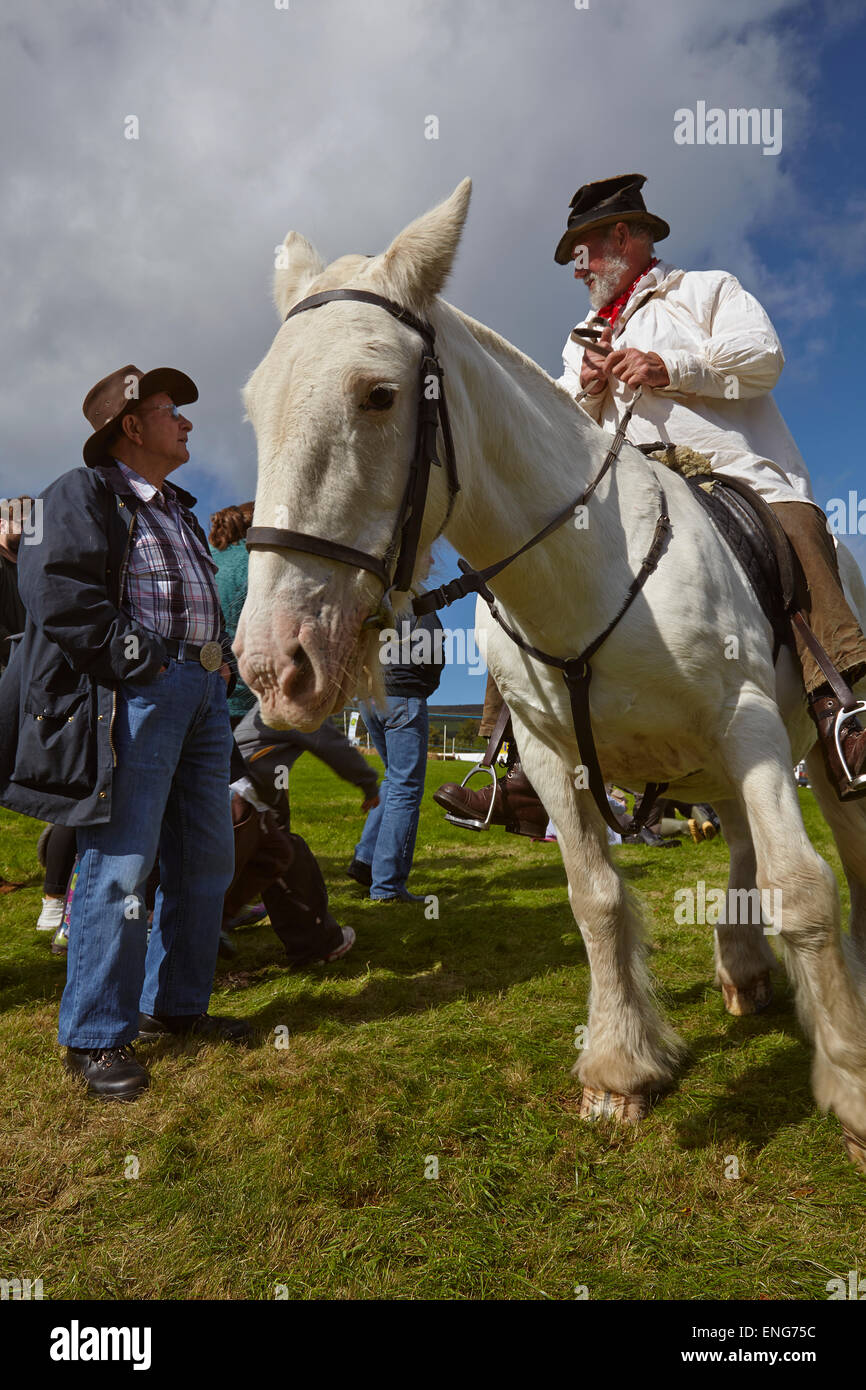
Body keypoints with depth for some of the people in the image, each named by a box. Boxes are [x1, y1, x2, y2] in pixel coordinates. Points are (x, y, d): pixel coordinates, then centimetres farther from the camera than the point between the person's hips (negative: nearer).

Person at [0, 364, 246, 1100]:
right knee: (121, 865, -6)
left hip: (204, 694, 9)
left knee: (207, 862, 10)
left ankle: (175, 1004, 25)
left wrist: (222, 665, 12)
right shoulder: (85, 493, 0)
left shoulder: (181, 509, 25)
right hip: (134, 694, -8)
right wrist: (143, 663, -16)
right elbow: (65, 602, -13)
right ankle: (97, 1035, 7)